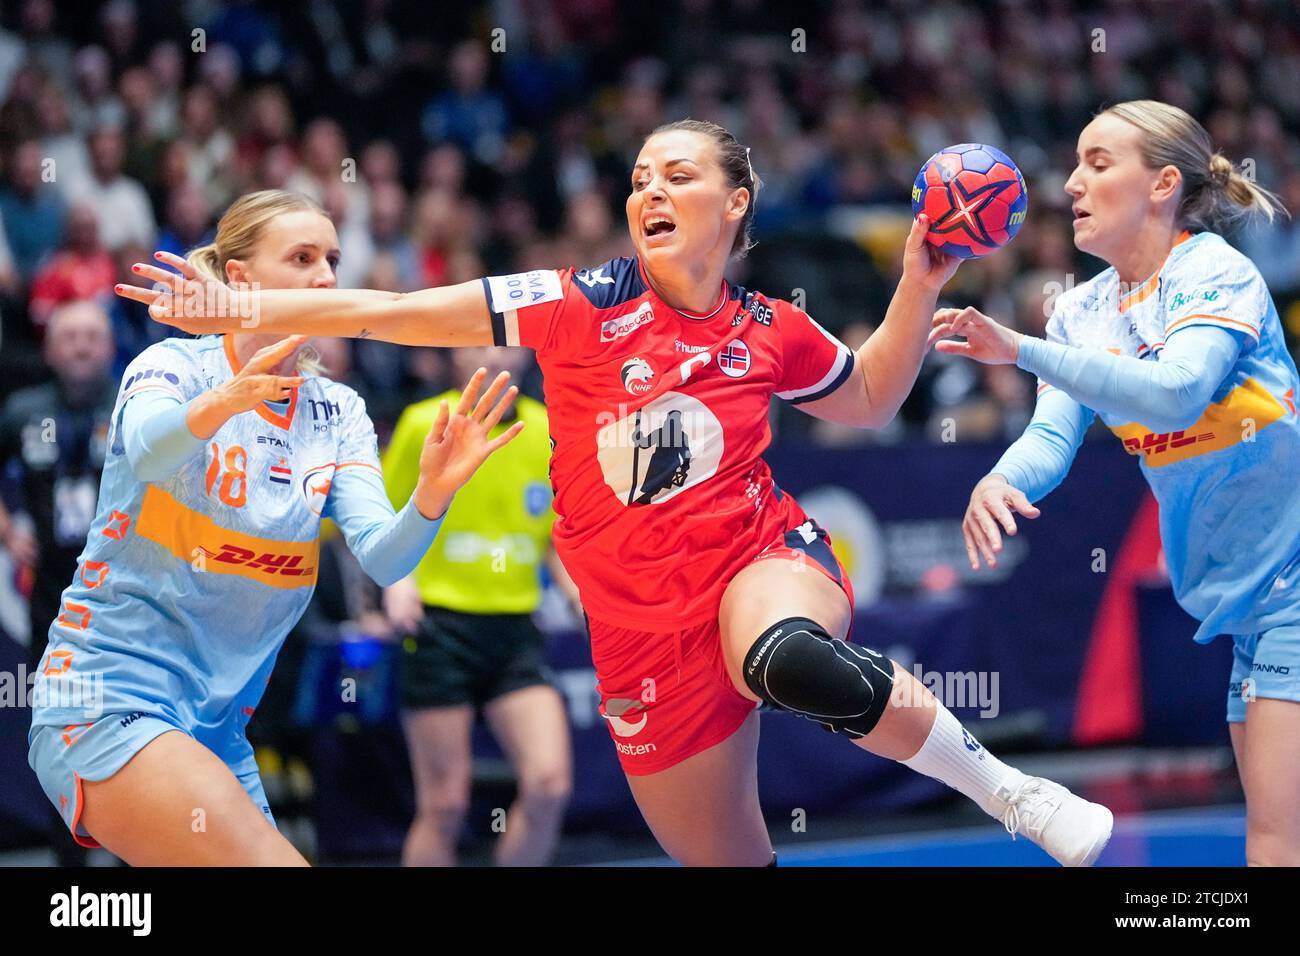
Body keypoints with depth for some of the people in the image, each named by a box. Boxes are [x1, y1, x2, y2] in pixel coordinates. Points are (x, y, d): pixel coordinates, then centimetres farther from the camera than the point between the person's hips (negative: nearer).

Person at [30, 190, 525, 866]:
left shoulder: (338, 413, 9)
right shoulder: (175, 365, -5)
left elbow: (381, 557, -8)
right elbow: (147, 445, -30)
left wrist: (432, 493, -29)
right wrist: (223, 401, -51)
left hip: (218, 728, 7)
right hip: (105, 702, -7)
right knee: (269, 862, -24)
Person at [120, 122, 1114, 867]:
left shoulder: (771, 332, 4)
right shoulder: (576, 308, -1)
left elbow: (869, 399, 24)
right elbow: (390, 312, -2)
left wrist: (918, 289, 9)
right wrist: (239, 308, -8)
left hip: (762, 555, -2)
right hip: (644, 624, 2)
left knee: (796, 661, -39)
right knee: (725, 858, 6)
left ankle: (1008, 788, -22)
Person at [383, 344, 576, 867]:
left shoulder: (549, 432, 6)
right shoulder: (424, 424, -2)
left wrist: (584, 598, 1)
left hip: (516, 632, 3)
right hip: (439, 625, -3)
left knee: (550, 785, -12)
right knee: (444, 805, -4)